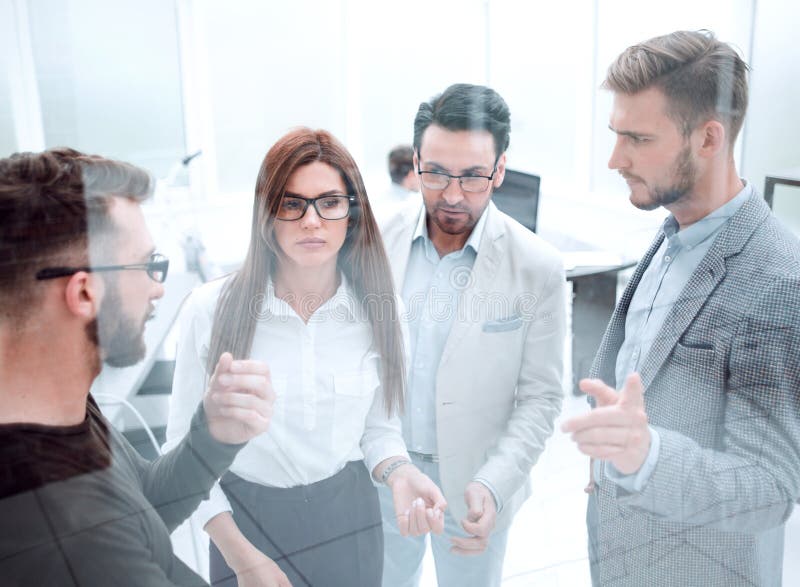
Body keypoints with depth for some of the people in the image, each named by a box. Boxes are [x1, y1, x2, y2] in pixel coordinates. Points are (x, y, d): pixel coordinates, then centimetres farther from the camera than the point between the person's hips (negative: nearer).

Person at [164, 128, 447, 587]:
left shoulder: (378, 311, -9)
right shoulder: (210, 309, -15)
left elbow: (379, 427, 0)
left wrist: (401, 475, -21)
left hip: (349, 519, 2)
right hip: (245, 520, -2)